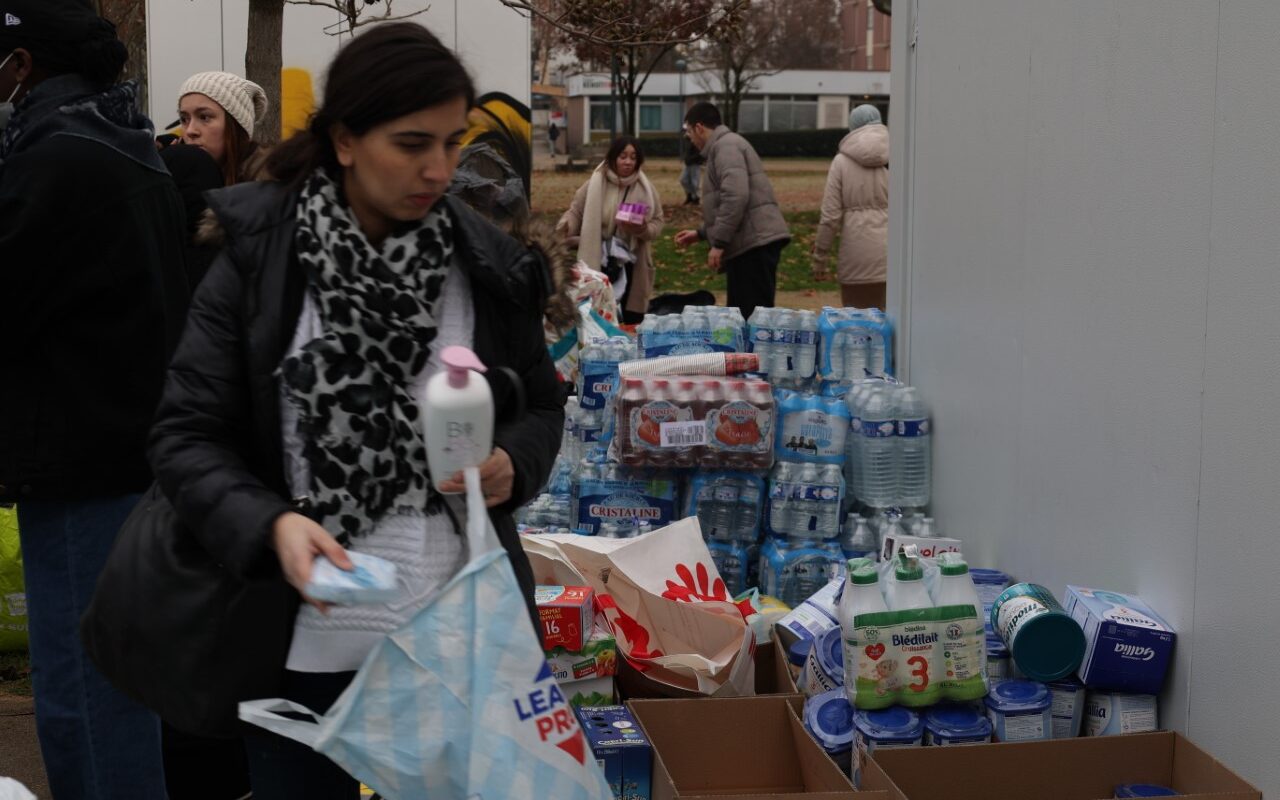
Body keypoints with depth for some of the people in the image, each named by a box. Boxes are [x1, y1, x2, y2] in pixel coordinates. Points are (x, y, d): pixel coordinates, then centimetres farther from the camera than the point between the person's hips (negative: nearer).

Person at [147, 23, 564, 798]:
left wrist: (512, 464, -11)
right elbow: (185, 435, -6)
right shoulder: (257, 261, -7)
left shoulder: (489, 265, -1)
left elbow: (540, 406, 11)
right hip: (306, 639, -1)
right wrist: (269, 524, -23)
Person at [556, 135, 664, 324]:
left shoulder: (645, 189, 0)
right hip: (598, 265, -1)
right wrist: (565, 226, -21)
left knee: (631, 325, 9)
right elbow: (576, 213, 0)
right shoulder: (594, 185, -4)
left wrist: (643, 229, -20)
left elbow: (658, 223, 2)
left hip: (631, 266, 1)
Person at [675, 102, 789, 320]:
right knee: (743, 315, 13)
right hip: (751, 243, 11)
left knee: (755, 316, -12)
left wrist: (718, 243, -19)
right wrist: (701, 233, 33)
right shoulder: (725, 146, 26)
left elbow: (736, 197, -21)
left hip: (755, 242, -11)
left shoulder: (726, 146, -7)